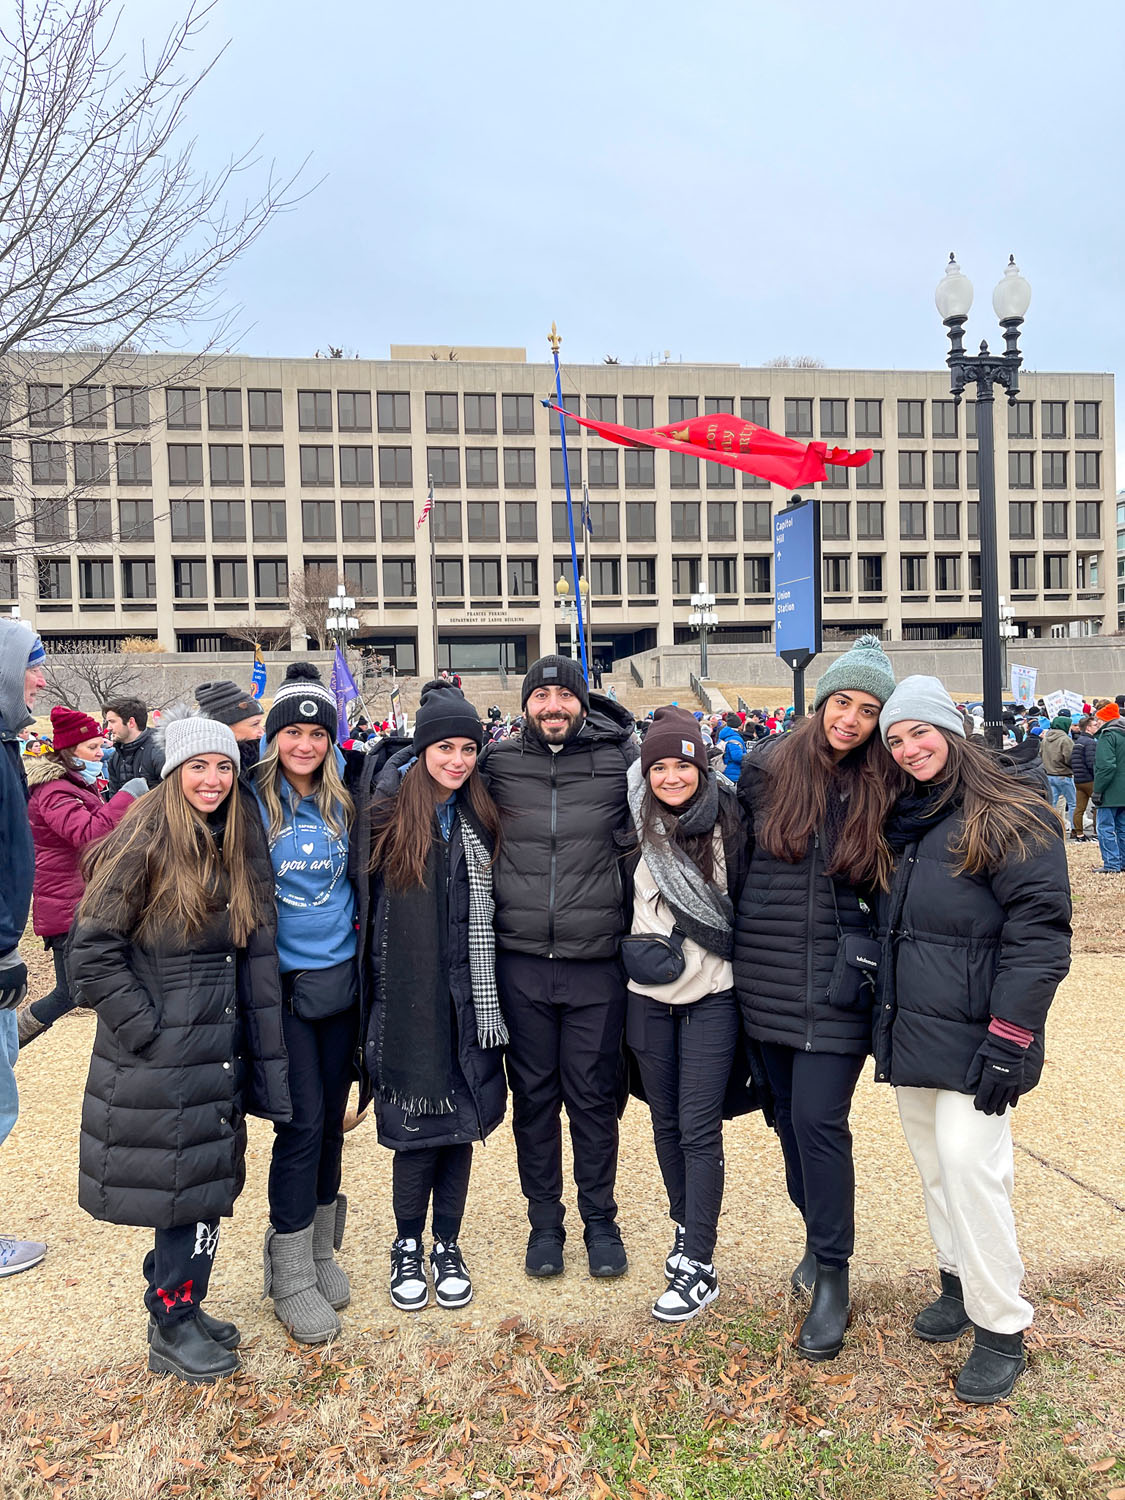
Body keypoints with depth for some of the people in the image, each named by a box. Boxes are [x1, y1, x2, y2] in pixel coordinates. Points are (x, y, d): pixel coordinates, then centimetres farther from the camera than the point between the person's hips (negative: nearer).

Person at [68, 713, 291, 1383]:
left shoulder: (239, 842, 6)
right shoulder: (143, 845, -14)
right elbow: (93, 951, -15)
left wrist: (252, 1053, 8)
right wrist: (146, 1028, -15)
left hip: (219, 1051, 7)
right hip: (158, 1059, -6)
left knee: (205, 1187, 15)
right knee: (182, 1187, 3)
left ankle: (184, 1307, 33)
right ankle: (172, 1330, 21)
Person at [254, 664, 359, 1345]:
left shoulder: (344, 803, 4)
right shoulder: (253, 802, -7)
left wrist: (361, 950, 12)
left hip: (341, 977, 4)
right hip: (281, 982, -4)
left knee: (331, 1118, 12)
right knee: (303, 1121, -4)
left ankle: (323, 1251, 29)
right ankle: (291, 1275, 12)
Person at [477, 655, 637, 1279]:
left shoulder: (619, 760, 0)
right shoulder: (497, 763, 2)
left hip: (596, 963, -1)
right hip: (521, 962, 1)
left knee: (594, 1097, 9)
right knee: (533, 1094, 12)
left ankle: (600, 1220, 29)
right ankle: (544, 1220, 30)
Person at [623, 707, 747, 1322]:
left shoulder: (726, 820, -8)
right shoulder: (637, 824, -4)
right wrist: (643, 949, 4)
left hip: (712, 994, -3)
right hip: (648, 994, 3)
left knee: (698, 1129, -2)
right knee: (665, 1121, 15)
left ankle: (698, 1266, 7)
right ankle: (685, 1226, 35)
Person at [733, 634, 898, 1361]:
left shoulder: (882, 791, -2)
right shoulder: (767, 767, -1)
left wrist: (870, 956, -3)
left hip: (836, 985, -2)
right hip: (768, 975, 3)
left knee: (818, 1119, -6)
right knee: (790, 1114, 14)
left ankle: (833, 1277, 10)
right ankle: (820, 1233, 35)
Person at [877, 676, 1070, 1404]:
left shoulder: (1012, 819, -10)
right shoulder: (901, 820, 13)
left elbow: (1040, 934, -15)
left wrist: (1009, 1040, -20)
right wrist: (888, 1022, 16)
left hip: (974, 1040, -7)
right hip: (910, 1033, 7)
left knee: (970, 1164, -9)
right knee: (935, 1165, 14)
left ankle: (1001, 1327, 7)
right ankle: (959, 1280, 32)